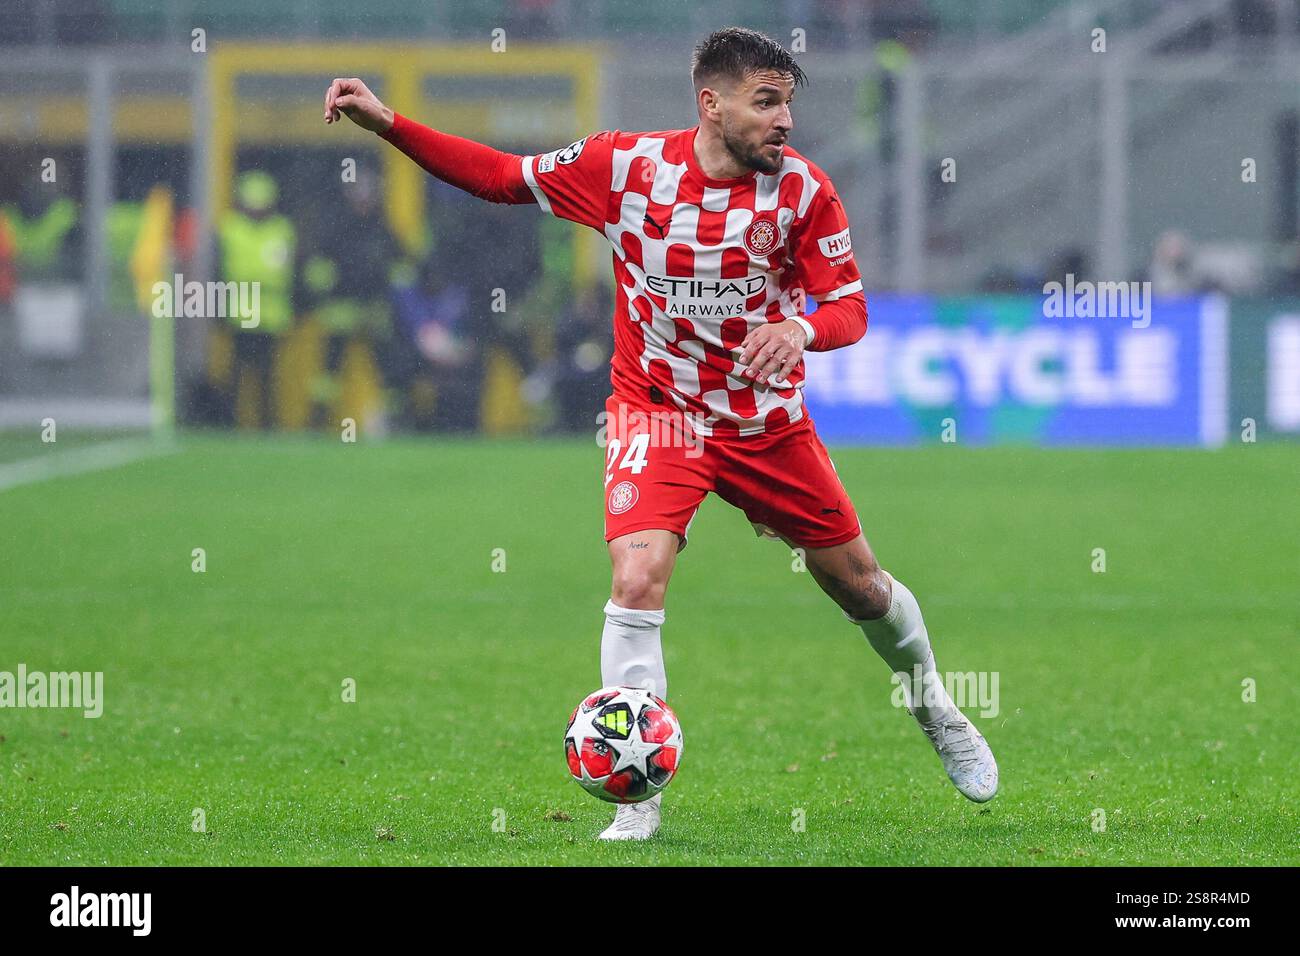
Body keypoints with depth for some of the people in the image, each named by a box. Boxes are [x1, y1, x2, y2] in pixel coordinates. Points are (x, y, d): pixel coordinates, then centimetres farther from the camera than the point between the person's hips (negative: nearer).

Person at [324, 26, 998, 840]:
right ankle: (638, 801, -13)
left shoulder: (802, 186, -13)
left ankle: (930, 700, 45)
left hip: (766, 419, 2)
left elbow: (849, 306, -8)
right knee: (638, 579, -22)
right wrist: (387, 123, -15)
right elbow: (499, 176, -5)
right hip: (656, 412, -1)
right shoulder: (627, 165, -14)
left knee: (855, 578, 13)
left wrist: (800, 328, -31)